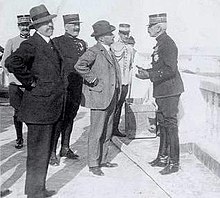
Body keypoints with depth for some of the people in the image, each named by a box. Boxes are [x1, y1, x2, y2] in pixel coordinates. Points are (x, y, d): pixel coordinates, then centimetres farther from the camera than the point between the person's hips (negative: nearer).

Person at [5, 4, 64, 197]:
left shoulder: (52, 44, 15)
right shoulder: (31, 44, -14)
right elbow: (12, 62, -31)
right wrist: (30, 82, -21)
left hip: (52, 107, 9)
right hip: (39, 107, -9)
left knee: (45, 150, 18)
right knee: (38, 151, 0)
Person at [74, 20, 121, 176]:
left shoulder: (110, 52, 16)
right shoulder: (94, 52, -12)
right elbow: (79, 66, -28)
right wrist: (93, 80, -20)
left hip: (111, 98, 9)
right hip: (99, 97, -9)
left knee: (107, 132, 15)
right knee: (97, 133, -2)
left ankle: (103, 160, 27)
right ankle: (93, 164, 9)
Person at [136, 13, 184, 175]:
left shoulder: (168, 44, -16)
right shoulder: (161, 43, 15)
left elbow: (170, 69, -23)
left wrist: (150, 75, -25)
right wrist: (147, 71, 13)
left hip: (170, 91, -10)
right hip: (162, 92, 10)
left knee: (170, 126, -4)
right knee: (163, 125, 16)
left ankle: (174, 163, 5)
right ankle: (163, 158, 29)